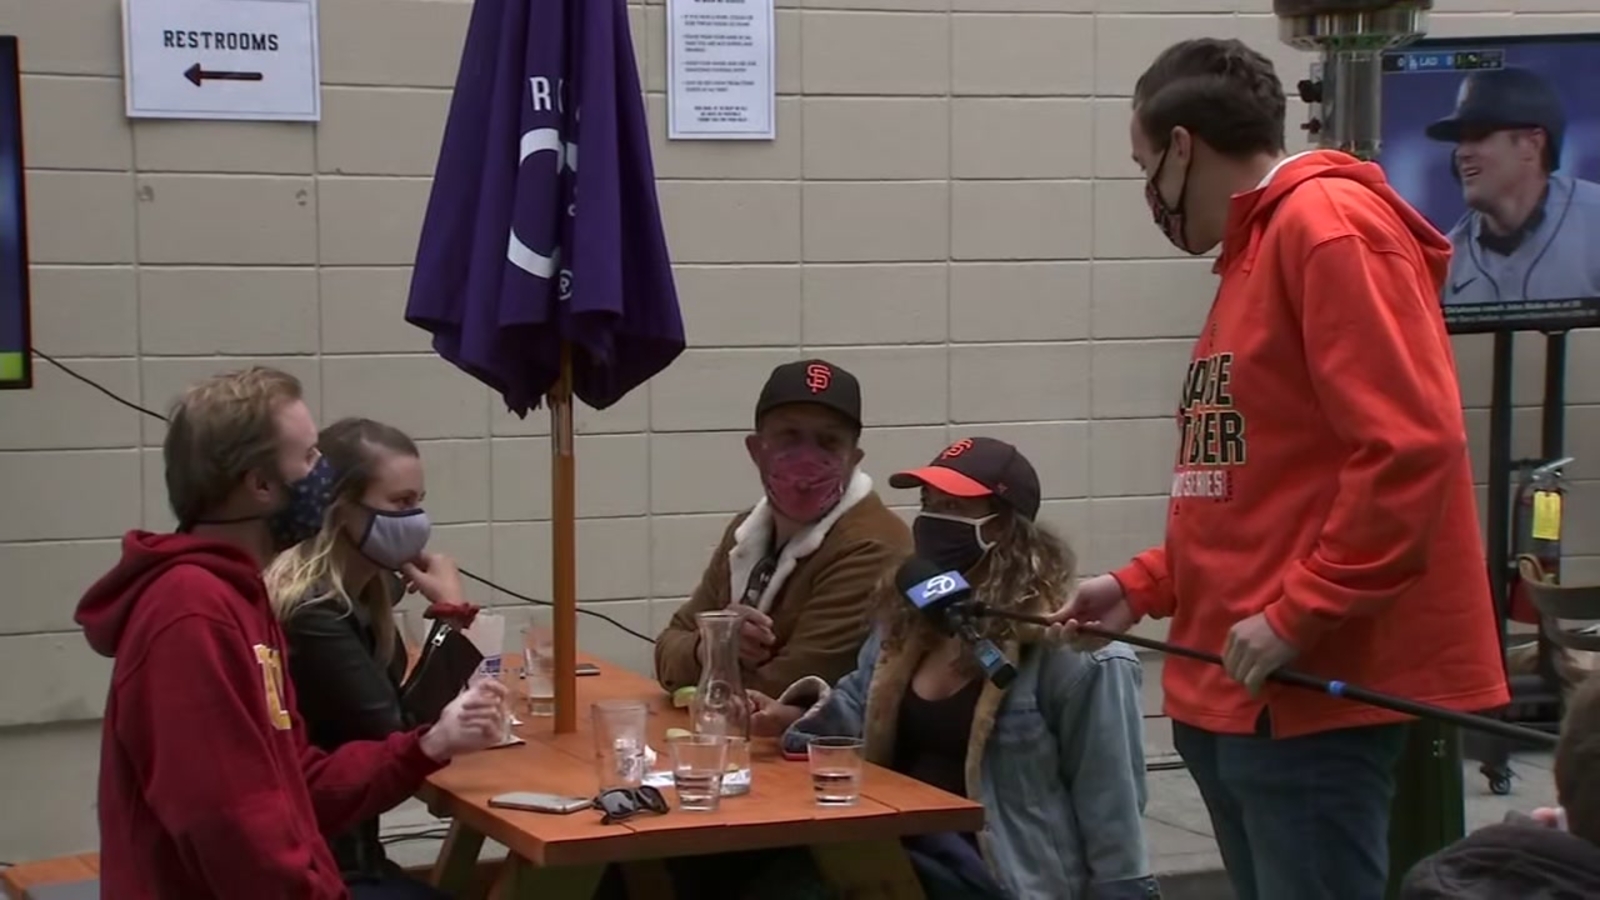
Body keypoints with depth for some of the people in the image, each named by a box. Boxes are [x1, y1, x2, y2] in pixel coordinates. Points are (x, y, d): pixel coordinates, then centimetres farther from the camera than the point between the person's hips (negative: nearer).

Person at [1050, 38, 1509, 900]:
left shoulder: (1330, 225, -11)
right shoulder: (1257, 249, 17)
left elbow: (1410, 446, -21)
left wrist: (1298, 615, -19)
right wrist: (1142, 585, 14)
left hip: (1311, 687, -9)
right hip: (1234, 693, 9)